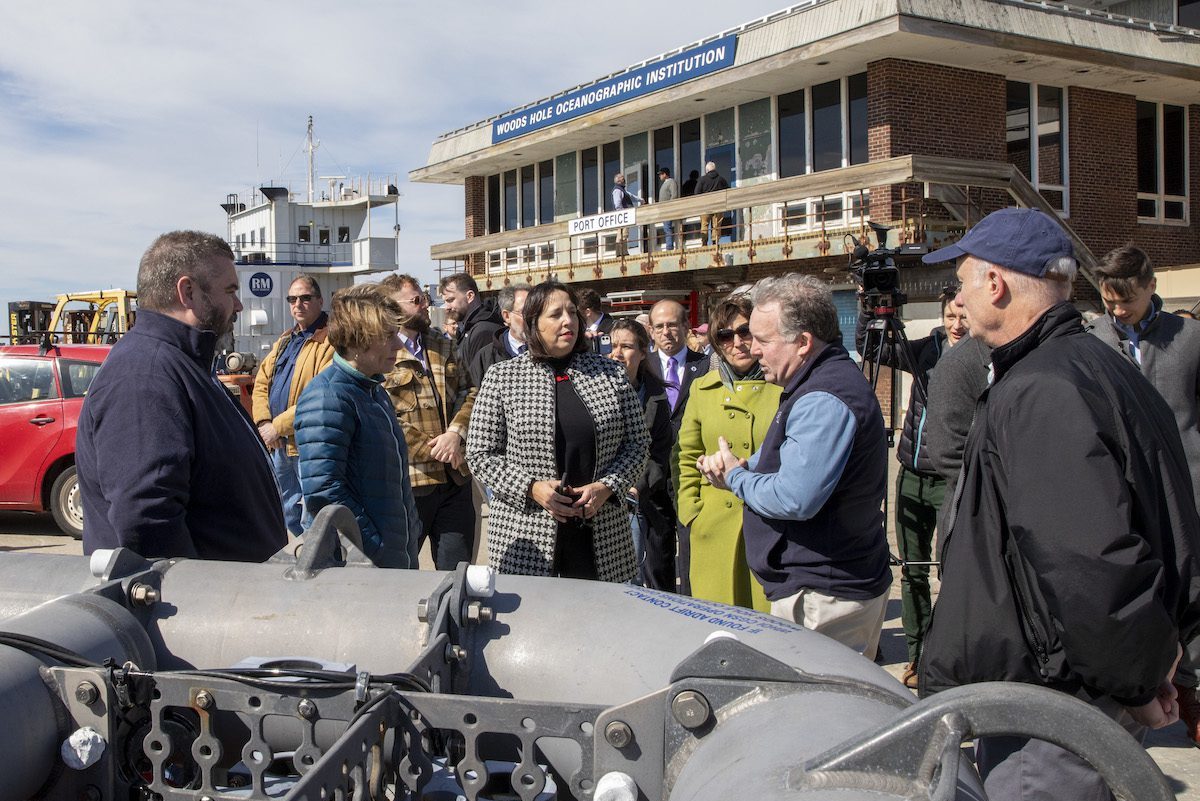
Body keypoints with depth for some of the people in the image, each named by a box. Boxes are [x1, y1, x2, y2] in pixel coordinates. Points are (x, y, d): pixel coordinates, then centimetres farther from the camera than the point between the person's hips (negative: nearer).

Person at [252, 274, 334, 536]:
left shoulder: (330, 342, -12)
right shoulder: (284, 341, 18)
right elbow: (261, 382, 16)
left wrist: (278, 426, -19)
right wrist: (263, 422, -3)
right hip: (277, 445, 9)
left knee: (311, 523, -4)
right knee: (289, 514, 18)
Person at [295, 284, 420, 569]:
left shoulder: (374, 390, 14)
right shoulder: (328, 396, -17)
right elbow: (323, 491, -25)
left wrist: (411, 529, 15)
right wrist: (376, 550, -21)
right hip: (360, 565, -9)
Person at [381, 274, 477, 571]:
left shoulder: (444, 347, 15)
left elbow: (470, 392, 11)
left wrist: (456, 433, -8)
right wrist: (433, 450, -13)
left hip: (455, 479, 5)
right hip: (408, 482, -5)